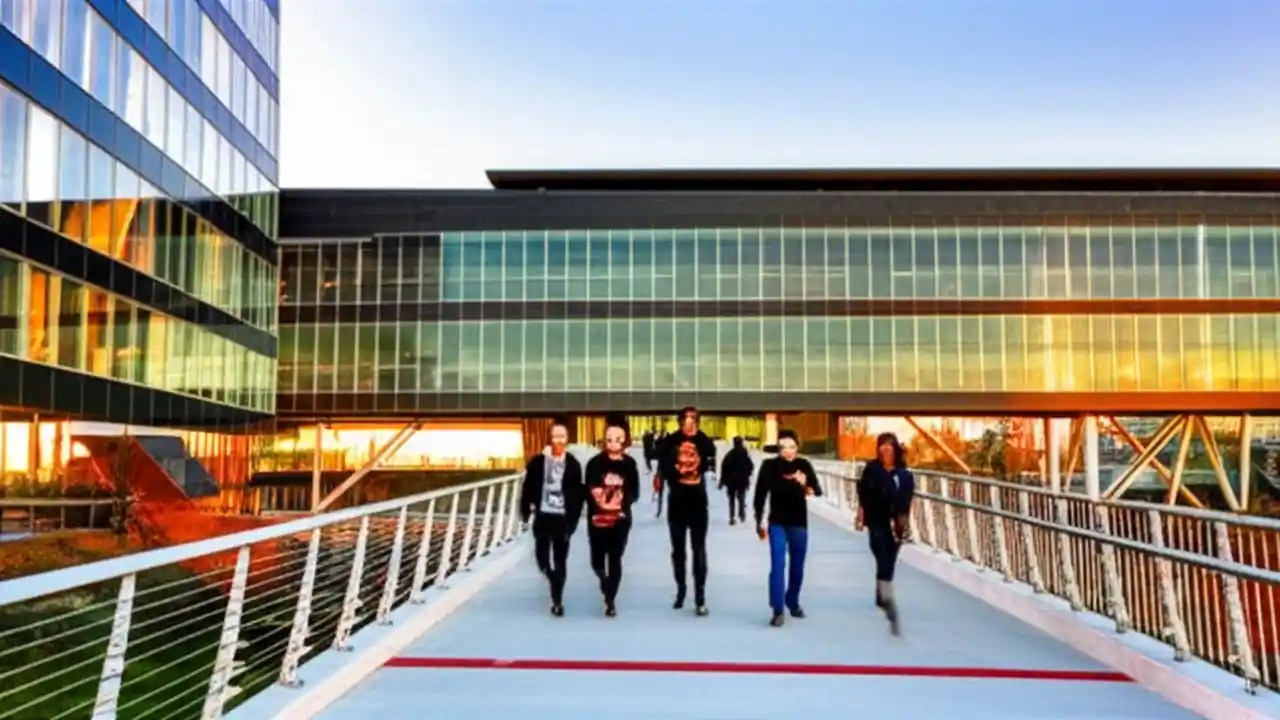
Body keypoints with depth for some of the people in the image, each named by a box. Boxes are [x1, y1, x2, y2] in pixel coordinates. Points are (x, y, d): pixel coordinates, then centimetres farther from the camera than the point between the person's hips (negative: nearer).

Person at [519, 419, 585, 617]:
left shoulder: (573, 464, -3)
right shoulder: (537, 462, -2)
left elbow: (578, 494, -3)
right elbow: (527, 488, 1)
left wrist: (573, 520, -8)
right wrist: (525, 511, -3)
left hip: (563, 518, -1)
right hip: (543, 516, 1)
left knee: (560, 561, 5)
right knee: (542, 558, 7)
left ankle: (557, 600, 15)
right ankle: (553, 577, 38)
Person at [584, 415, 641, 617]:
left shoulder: (630, 464, 0)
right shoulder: (595, 463, -5)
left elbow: (634, 492, 0)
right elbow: (588, 492, -7)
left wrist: (621, 503, -19)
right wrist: (600, 504, -25)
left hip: (621, 518, 0)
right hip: (597, 518, 0)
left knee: (615, 559, 3)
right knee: (597, 560, 8)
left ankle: (611, 600, 15)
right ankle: (604, 580, 42)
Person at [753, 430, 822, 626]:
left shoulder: (804, 465, -5)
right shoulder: (770, 465, -9)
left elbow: (818, 489, -11)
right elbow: (760, 494, -5)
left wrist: (809, 488, -34)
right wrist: (759, 522, -5)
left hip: (799, 523, 2)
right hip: (777, 523, -2)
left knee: (797, 568, 13)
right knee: (778, 565, -11)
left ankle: (793, 603, 34)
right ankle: (777, 611, -7)